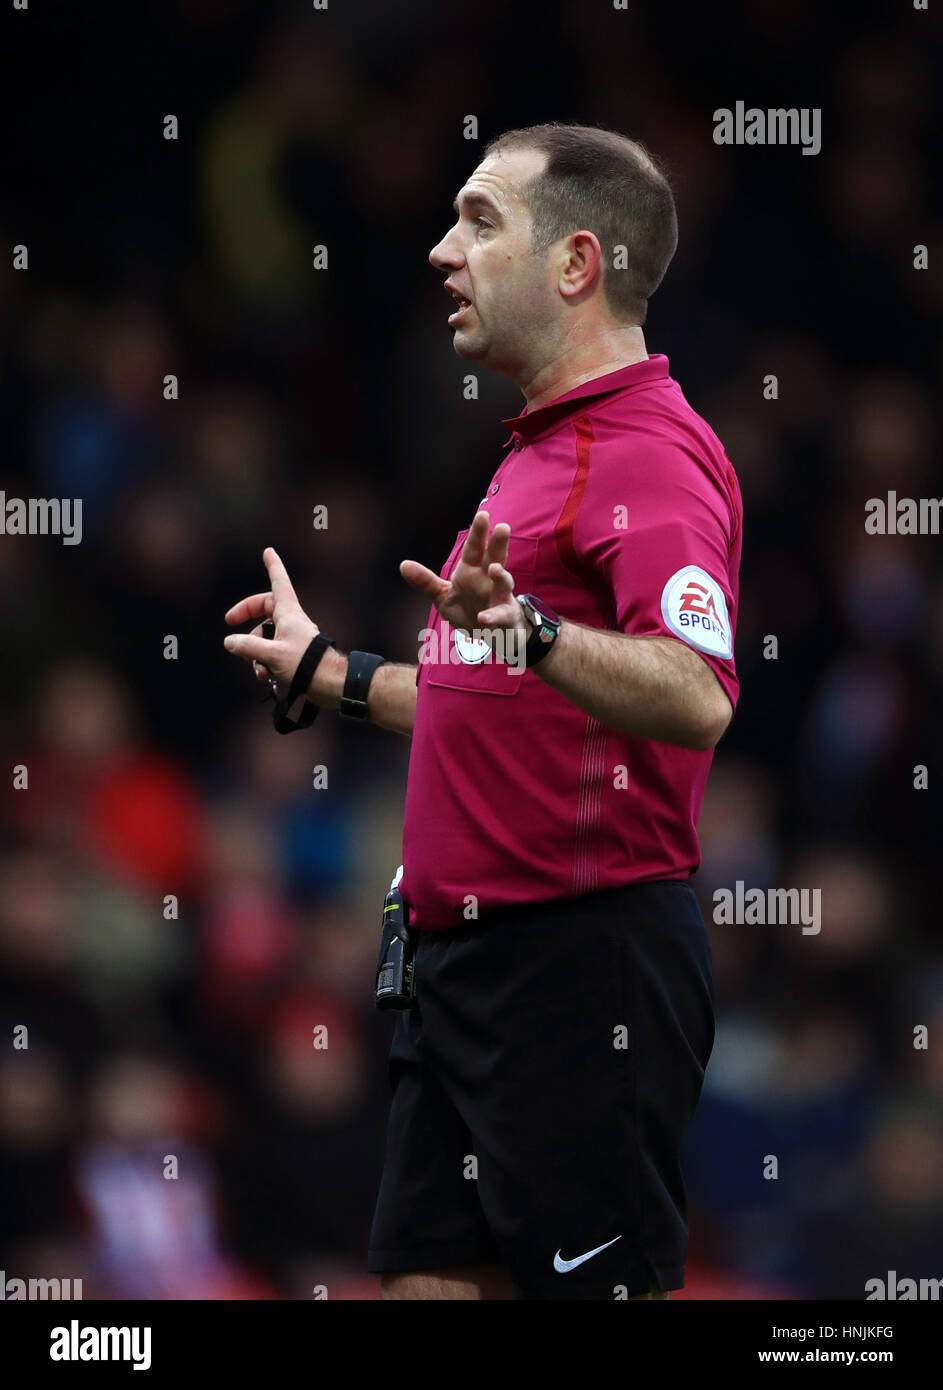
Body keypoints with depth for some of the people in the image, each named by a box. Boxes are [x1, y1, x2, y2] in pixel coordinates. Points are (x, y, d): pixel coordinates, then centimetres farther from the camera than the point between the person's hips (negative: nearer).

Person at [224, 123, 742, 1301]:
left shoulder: (648, 455, -13)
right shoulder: (544, 451, 20)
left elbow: (696, 700, -28)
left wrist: (527, 628, -42)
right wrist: (331, 672, 39)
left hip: (583, 959, -10)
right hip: (472, 958, 10)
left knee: (596, 1285, -8)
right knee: (432, 1275, 7)